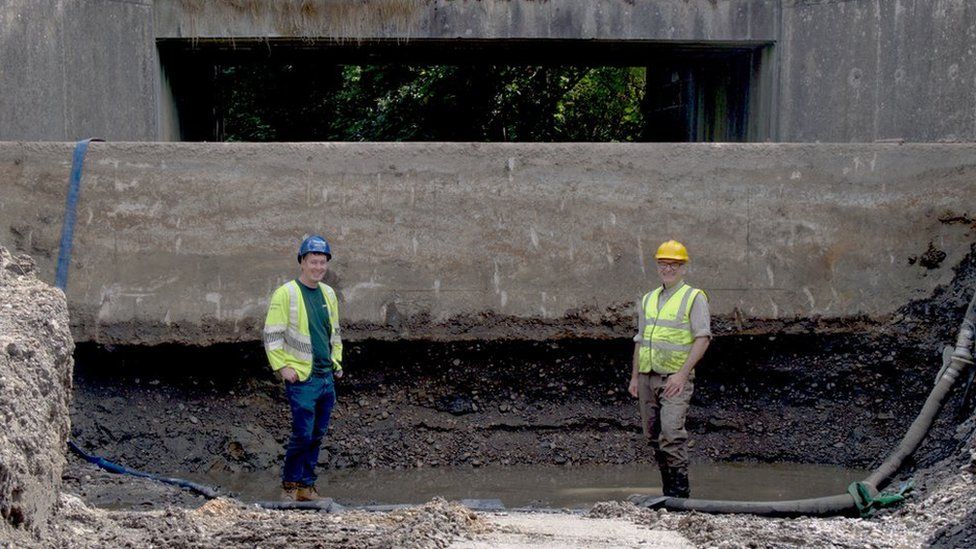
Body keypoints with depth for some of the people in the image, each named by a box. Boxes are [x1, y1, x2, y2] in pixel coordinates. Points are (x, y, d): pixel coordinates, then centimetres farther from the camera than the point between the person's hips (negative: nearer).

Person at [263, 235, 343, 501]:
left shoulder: (328, 294, 13)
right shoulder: (286, 294, -8)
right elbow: (272, 335, -9)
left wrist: (337, 361, 18)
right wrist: (282, 367, -13)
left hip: (327, 378, 7)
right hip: (302, 379, -7)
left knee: (317, 436, 9)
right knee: (302, 434, -9)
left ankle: (306, 485, 17)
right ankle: (289, 485, 5)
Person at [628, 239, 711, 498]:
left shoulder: (694, 298, -2)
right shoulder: (648, 299, 17)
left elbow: (702, 338, -10)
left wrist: (682, 373, -18)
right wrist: (634, 377, 13)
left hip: (676, 379, -6)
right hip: (648, 377, 6)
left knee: (672, 433, -19)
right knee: (653, 436, 6)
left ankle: (680, 490, -17)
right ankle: (668, 490, 14)